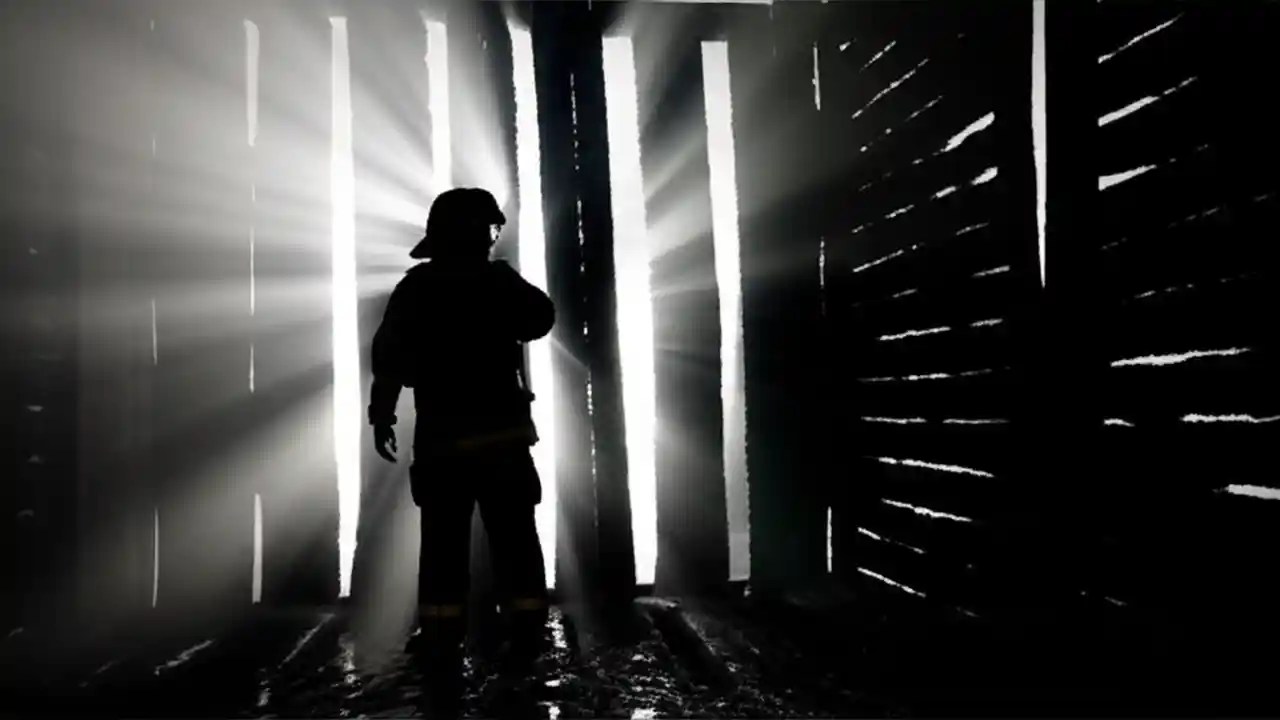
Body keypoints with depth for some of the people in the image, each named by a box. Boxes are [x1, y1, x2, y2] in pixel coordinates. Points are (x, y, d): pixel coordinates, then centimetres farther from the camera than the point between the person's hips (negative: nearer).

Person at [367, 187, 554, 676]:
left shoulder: (415, 289, -1)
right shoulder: (500, 280, -2)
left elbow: (388, 354, -4)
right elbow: (541, 319, 14)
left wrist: (381, 414, 2)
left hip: (441, 434, 0)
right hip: (502, 430, 0)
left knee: (444, 538, 6)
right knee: (514, 535, 5)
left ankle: (442, 636, 9)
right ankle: (526, 631, 8)